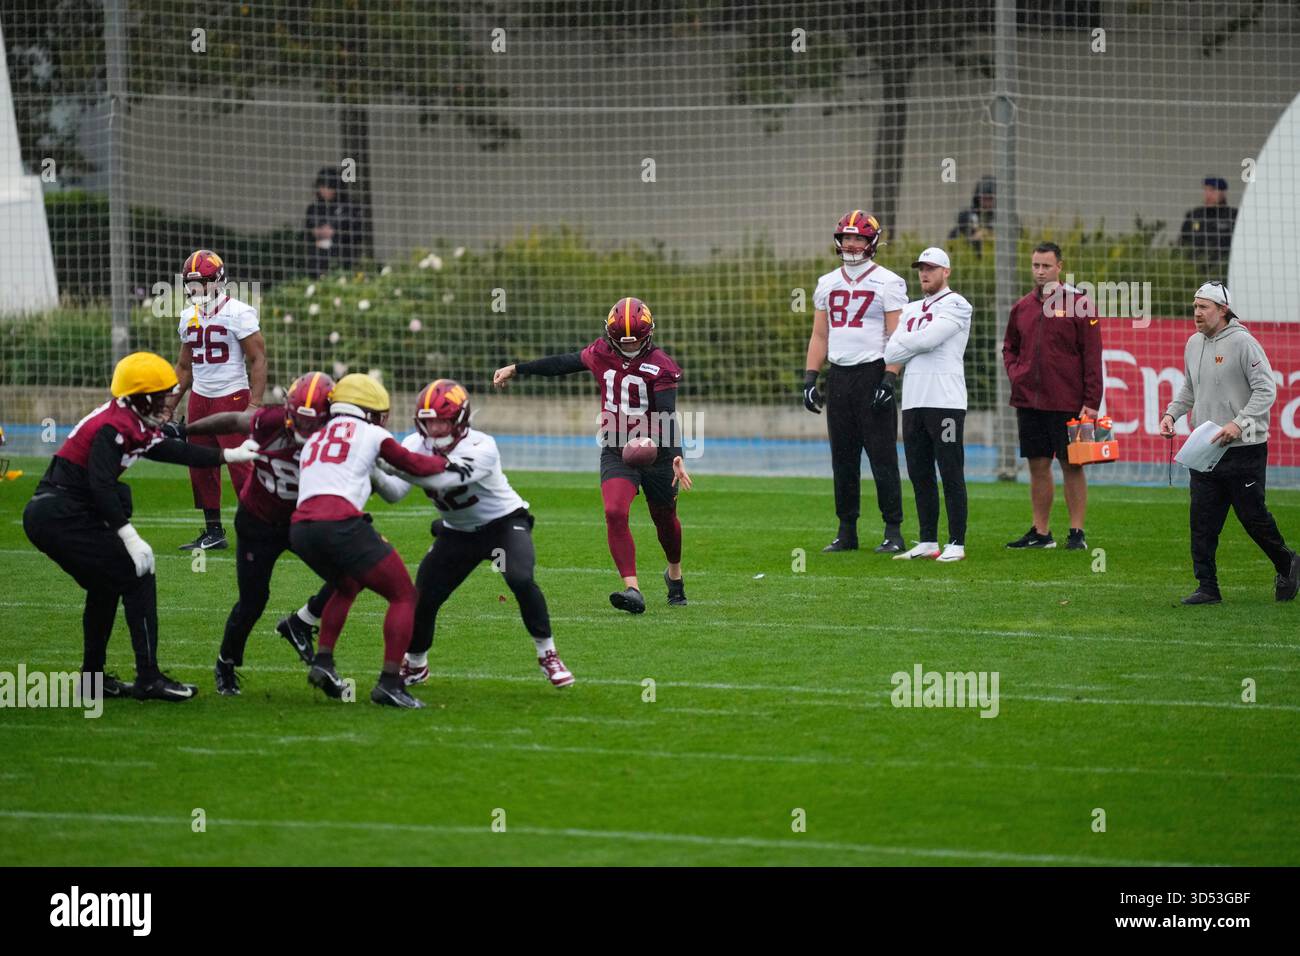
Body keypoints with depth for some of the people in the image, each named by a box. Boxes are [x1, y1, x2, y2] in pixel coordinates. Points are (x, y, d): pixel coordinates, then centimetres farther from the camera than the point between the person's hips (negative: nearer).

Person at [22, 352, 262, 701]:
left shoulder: (131, 424, 14)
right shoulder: (114, 428, -16)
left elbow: (172, 451, 24)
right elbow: (101, 487, -25)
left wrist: (231, 455, 25)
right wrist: (130, 537, -27)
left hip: (44, 515, 10)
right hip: (64, 515, -10)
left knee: (105, 586, 24)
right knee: (137, 577, -5)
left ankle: (92, 677, 30)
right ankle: (149, 678, -6)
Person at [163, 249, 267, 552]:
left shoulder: (238, 313, -11)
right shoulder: (189, 316, 11)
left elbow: (258, 359, -12)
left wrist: (255, 403, -19)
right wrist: (170, 403, 16)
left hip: (232, 396, -7)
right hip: (200, 398, 7)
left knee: (240, 465, -11)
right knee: (201, 468, 8)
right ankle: (213, 532, 16)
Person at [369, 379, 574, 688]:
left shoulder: (481, 448, -30)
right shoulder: (417, 445, -14)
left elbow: (442, 480, -44)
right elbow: (395, 492, -24)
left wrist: (395, 464, -55)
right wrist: (373, 474, -46)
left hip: (503, 521, -5)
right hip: (458, 532, 5)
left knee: (521, 580, -29)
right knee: (423, 596, -3)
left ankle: (548, 657, -12)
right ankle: (415, 665, 25)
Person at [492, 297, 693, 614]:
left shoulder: (660, 366, -15)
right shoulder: (601, 353, -2)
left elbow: (667, 415, -23)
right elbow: (564, 363, 14)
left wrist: (675, 456, -38)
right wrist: (516, 369, 20)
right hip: (616, 452, 2)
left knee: (664, 518, 15)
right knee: (615, 513, -21)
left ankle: (675, 575, 45)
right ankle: (633, 591, -26)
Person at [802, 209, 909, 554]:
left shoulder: (888, 283, -4)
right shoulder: (827, 284, 13)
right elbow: (819, 336, 17)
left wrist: (889, 380, -17)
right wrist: (810, 379, 9)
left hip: (873, 372, -6)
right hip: (838, 376, 6)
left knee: (882, 457, -5)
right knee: (843, 459, 8)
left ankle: (893, 532, -1)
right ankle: (847, 531, 13)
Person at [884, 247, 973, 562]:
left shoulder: (956, 305, -2)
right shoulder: (911, 310, 19)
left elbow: (927, 338, -15)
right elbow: (891, 354, 8)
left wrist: (905, 342, 3)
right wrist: (919, 342, -6)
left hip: (945, 401, -7)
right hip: (913, 402, 7)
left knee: (951, 474, -5)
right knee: (920, 476, 9)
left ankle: (956, 544, -3)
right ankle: (927, 542, 14)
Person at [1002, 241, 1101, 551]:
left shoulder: (1079, 304, -4)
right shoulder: (1022, 307, 11)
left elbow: (1092, 355, -6)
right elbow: (1010, 347, 26)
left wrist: (1091, 402, -11)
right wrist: (1014, 372, 5)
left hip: (1066, 403, -5)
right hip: (1028, 399, 5)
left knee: (1071, 465, -1)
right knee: (1038, 466, 8)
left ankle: (1077, 532, 3)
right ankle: (1041, 531, 14)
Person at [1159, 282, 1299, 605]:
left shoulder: (1243, 343, -12)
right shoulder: (1194, 344, 10)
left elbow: (1266, 390, -15)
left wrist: (1238, 424, -24)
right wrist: (1171, 413, 8)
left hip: (1243, 448, -6)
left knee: (1253, 517, 2)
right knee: (1203, 522, 1)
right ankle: (1207, 588, 5)